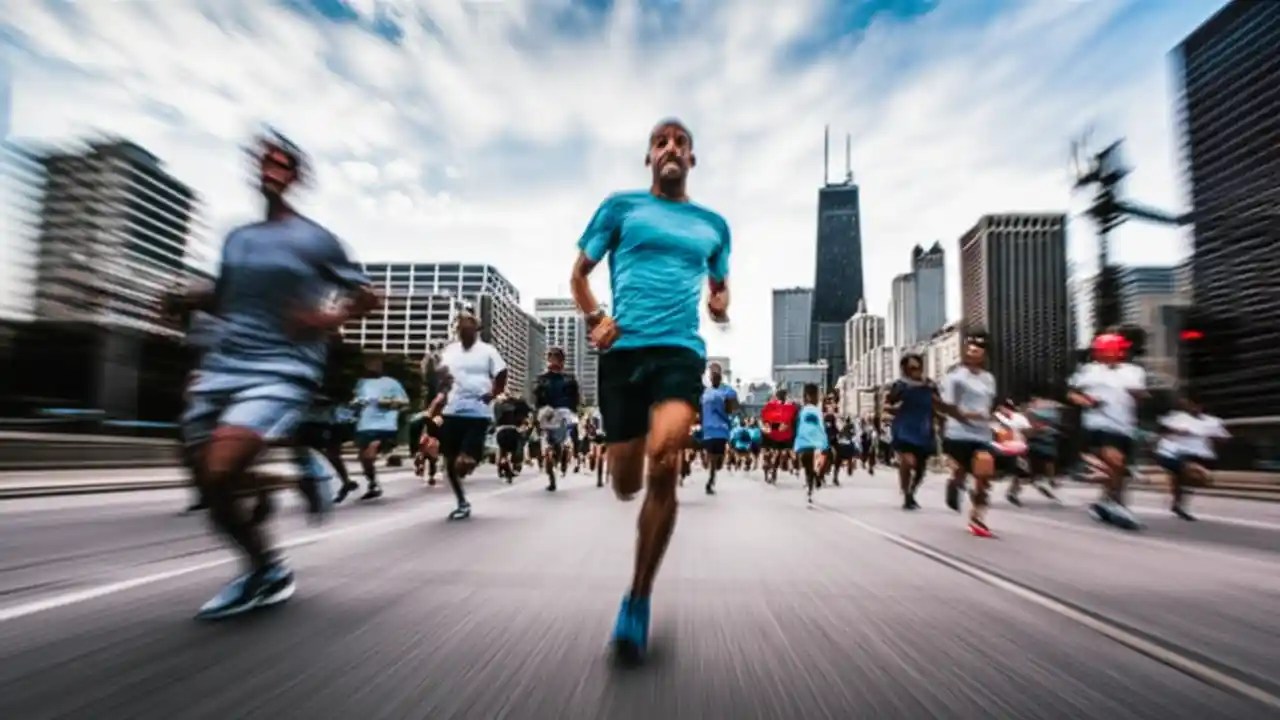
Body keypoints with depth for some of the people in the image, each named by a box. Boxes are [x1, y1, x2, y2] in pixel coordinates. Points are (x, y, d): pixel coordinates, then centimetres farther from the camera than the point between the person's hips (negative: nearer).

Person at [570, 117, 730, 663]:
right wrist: (595, 319, -6)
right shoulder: (621, 207, 11)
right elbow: (579, 274, 13)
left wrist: (721, 304, 5)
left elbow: (720, 286, 29)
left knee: (663, 464, -24)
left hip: (681, 351, 1)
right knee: (626, 485, 4)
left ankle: (638, 599, -8)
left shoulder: (713, 225, 18)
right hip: (623, 351, 0)